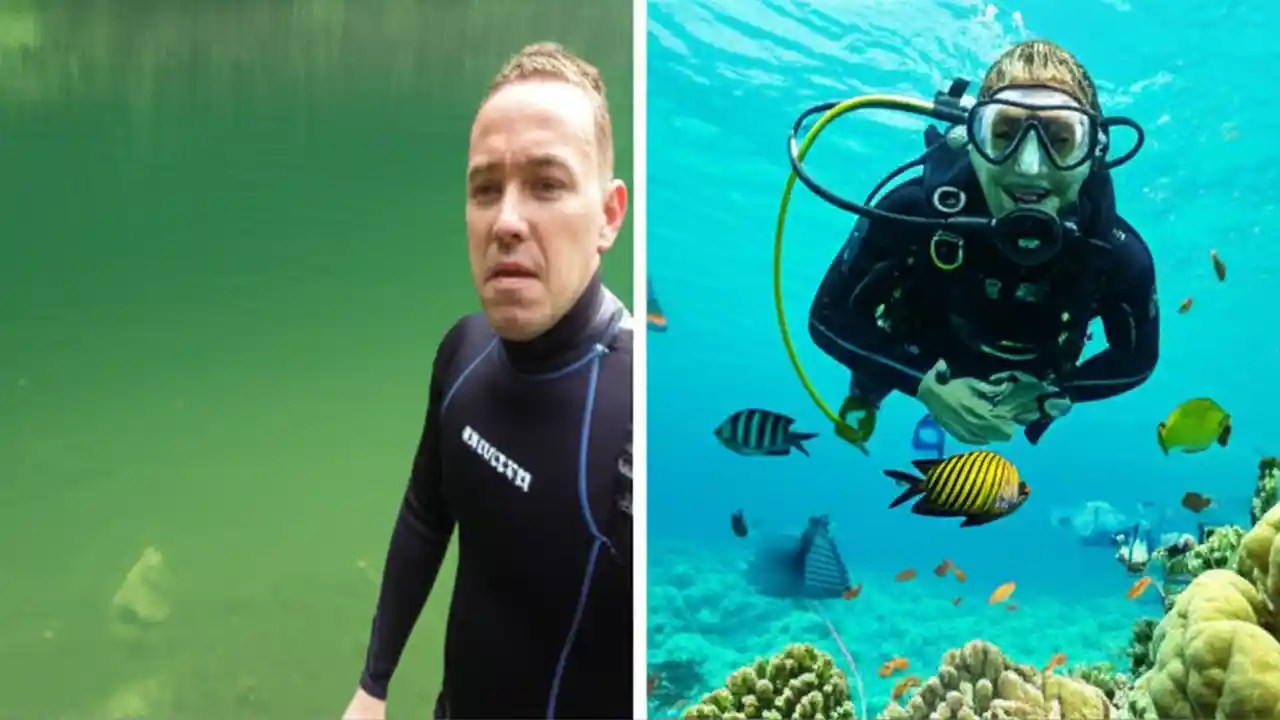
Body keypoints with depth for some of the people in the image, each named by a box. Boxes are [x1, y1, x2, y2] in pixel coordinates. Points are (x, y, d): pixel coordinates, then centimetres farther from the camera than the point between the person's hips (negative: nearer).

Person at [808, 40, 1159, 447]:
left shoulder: (1119, 254, -37)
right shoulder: (912, 213, -43)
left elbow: (1137, 359, -15)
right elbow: (829, 319, -30)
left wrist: (1048, 396, -30)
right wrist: (927, 383, -40)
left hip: (1025, 389, 2)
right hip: (922, 366, -2)